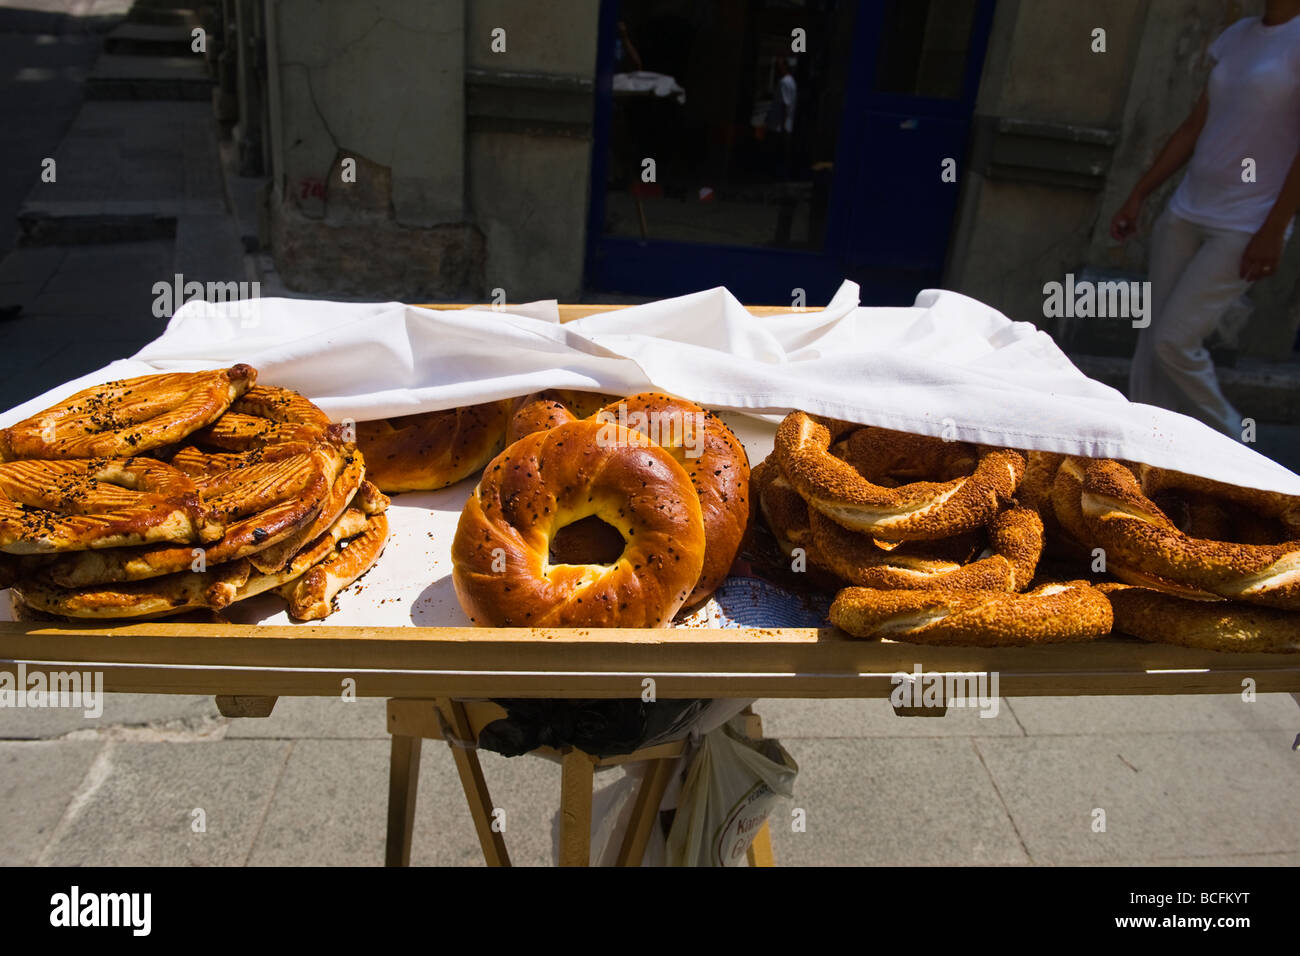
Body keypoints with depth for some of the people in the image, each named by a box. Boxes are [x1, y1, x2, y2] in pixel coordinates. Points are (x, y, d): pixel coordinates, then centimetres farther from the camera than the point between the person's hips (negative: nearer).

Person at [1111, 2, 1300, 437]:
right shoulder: (1236, 36, 11)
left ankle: (1229, 449, 12)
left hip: (1245, 228, -7)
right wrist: (1138, 196, 11)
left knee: (1174, 341, -10)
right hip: (1185, 212, 7)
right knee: (1154, 338, 4)